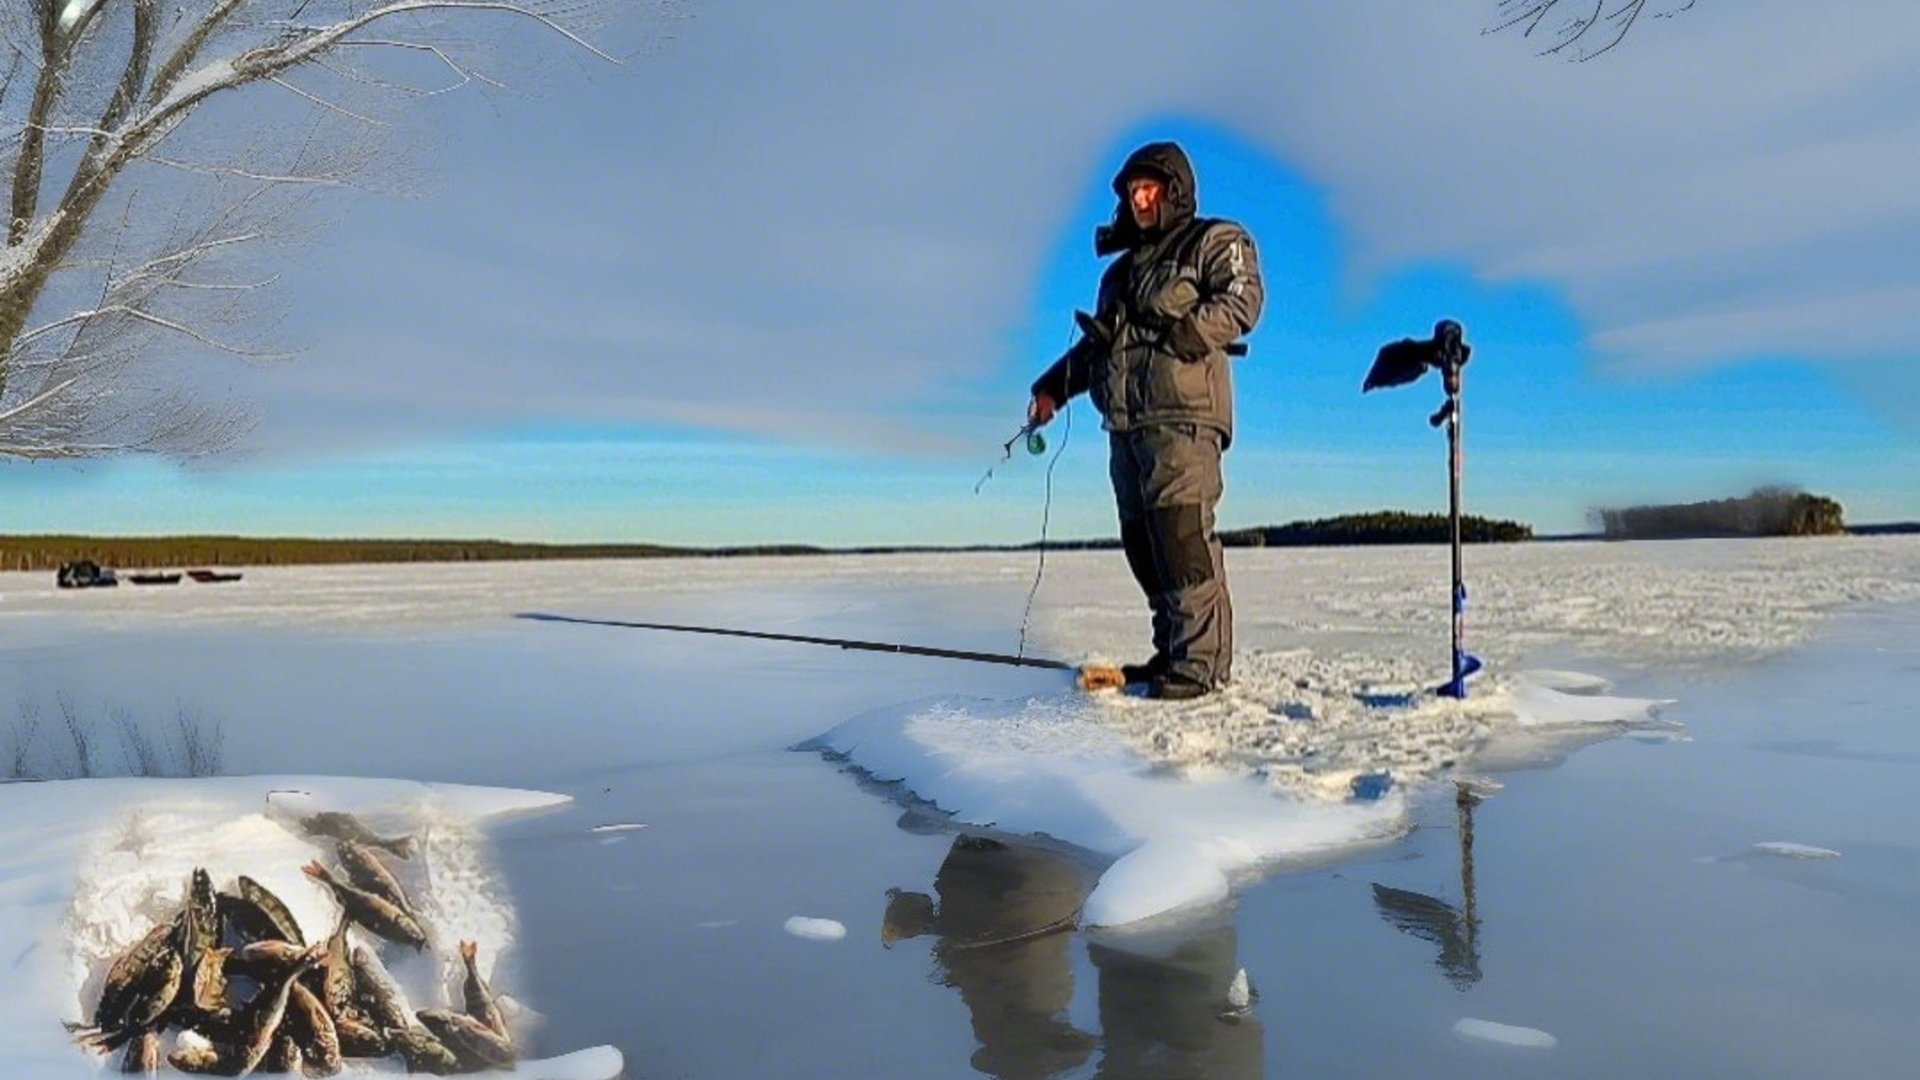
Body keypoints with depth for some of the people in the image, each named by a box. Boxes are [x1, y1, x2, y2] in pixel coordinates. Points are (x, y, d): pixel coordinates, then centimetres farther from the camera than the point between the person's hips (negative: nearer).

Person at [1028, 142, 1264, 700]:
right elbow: (1095, 343, 28)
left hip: (1182, 413, -7)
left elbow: (1243, 299, -8)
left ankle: (1202, 662, -14)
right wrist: (1053, 387, 16)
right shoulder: (1124, 267, 30)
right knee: (1142, 540, 5)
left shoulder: (1215, 242, 9)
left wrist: (1185, 334, -21)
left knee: (1181, 531, -16)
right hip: (1126, 422, 8)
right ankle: (1173, 650, 12)